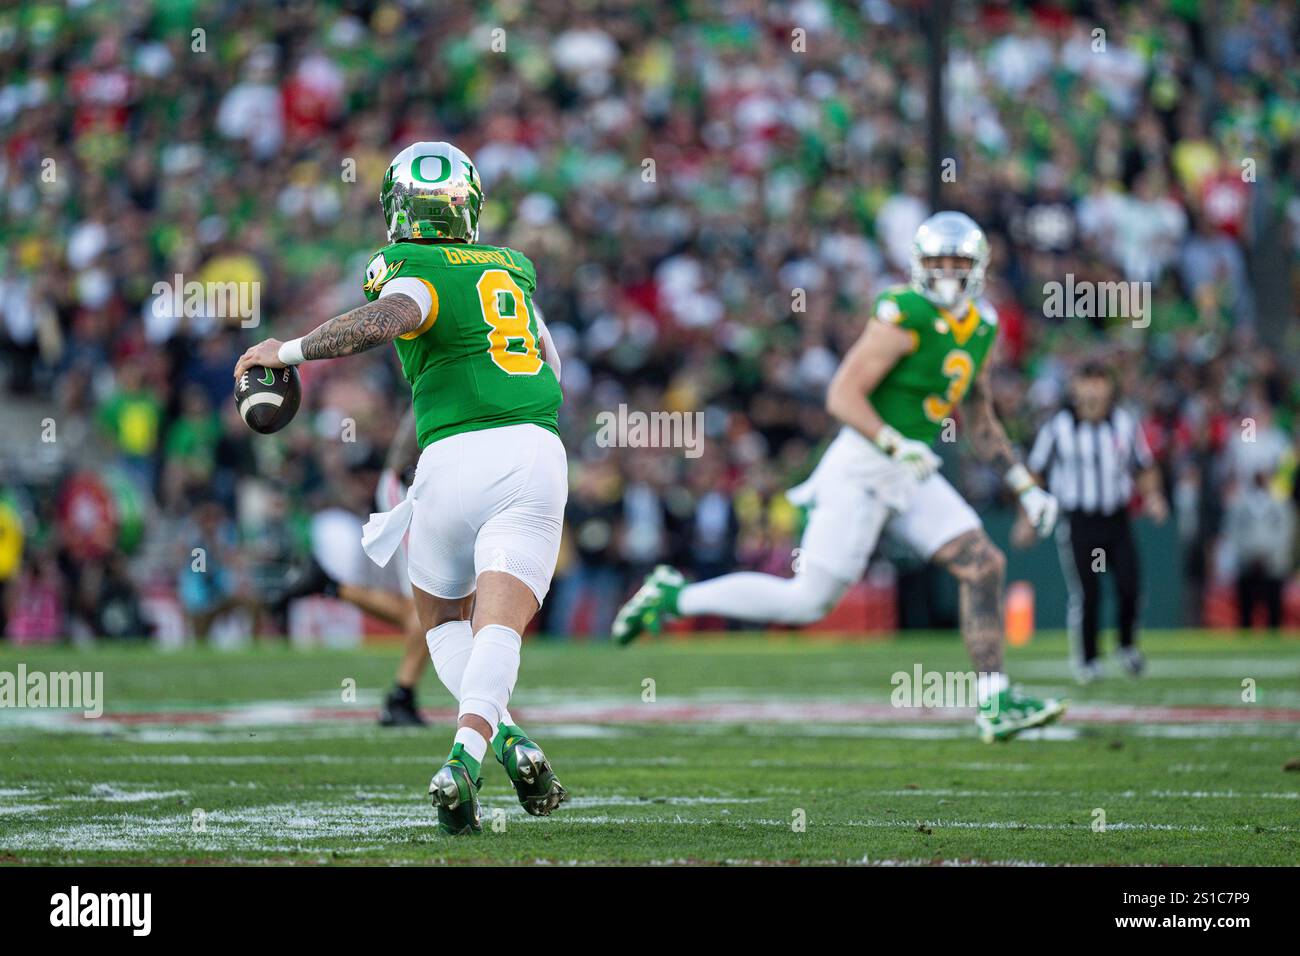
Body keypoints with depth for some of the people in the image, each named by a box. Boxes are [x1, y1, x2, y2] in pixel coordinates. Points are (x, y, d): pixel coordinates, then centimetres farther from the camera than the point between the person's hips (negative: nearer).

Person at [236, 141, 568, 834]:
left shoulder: (416, 270, 0)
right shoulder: (509, 269, 20)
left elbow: (385, 320, -23)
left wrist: (288, 351, -14)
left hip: (457, 457, -3)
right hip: (539, 450, 3)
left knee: (443, 614, 19)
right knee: (497, 629, -6)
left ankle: (506, 739, -2)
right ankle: (466, 754, -30)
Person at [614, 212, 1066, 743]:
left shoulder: (981, 329, 9)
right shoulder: (906, 316, -17)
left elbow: (980, 422, 21)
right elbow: (842, 396, -20)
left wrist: (1025, 487, 15)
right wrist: (897, 446, -31)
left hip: (911, 478, 8)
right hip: (862, 466, -8)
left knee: (983, 565, -6)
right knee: (808, 602, -6)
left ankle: (996, 703, -4)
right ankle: (673, 596, 9)